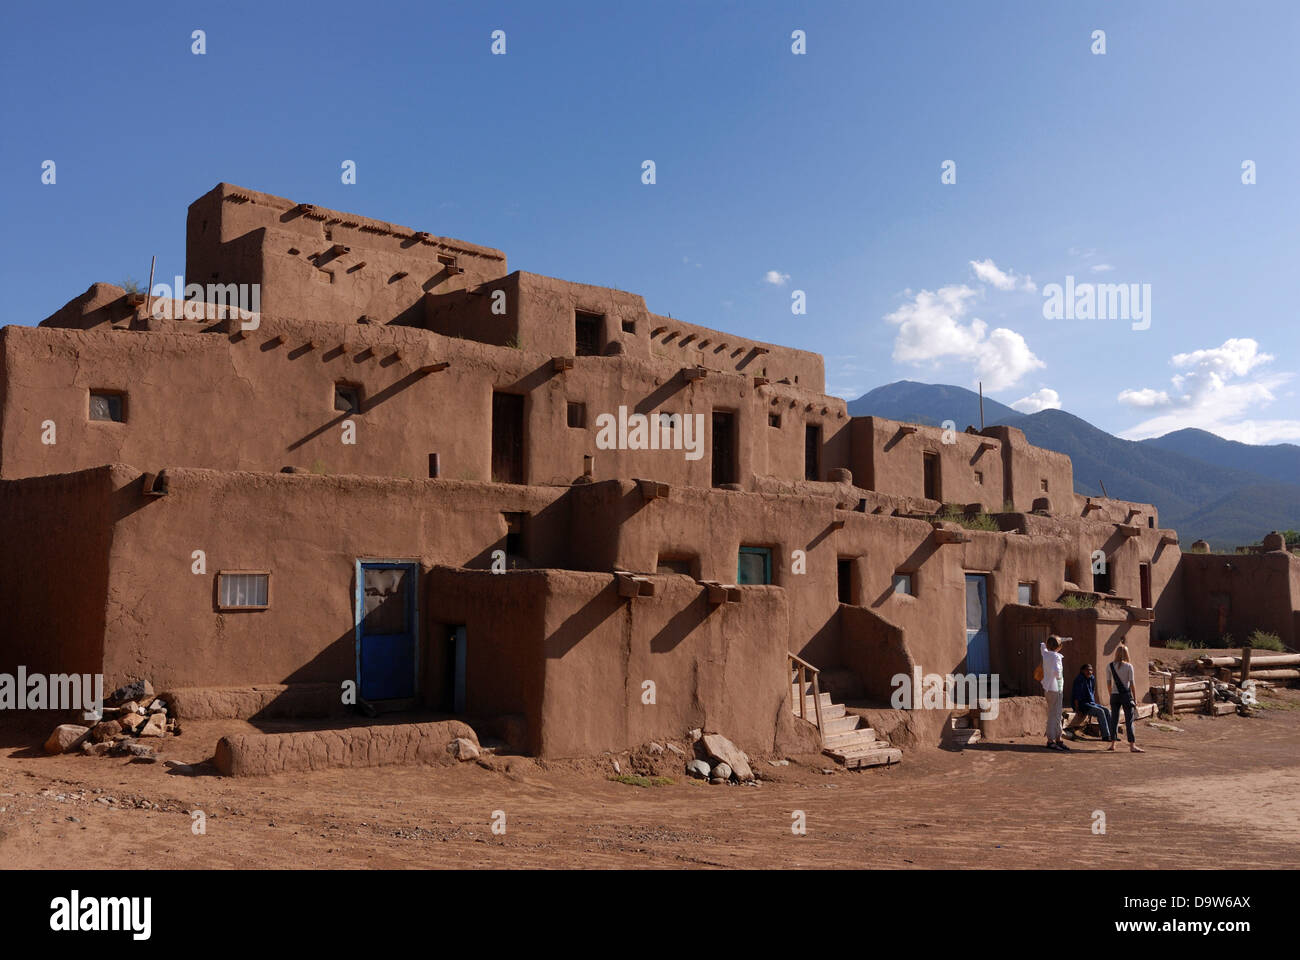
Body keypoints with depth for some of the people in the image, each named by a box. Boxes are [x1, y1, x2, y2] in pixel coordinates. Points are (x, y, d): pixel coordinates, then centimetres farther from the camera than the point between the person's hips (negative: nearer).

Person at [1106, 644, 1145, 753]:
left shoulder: (1110, 666, 1)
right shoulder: (1129, 666, -6)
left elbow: (1109, 683, 3)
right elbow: (1132, 684, -6)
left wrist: (1111, 695, 13)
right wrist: (1135, 699, 0)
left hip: (1114, 695, 3)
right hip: (1126, 695, -3)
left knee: (1114, 720, 10)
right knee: (1129, 720, 1)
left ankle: (1112, 744, 14)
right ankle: (1132, 745, -1)